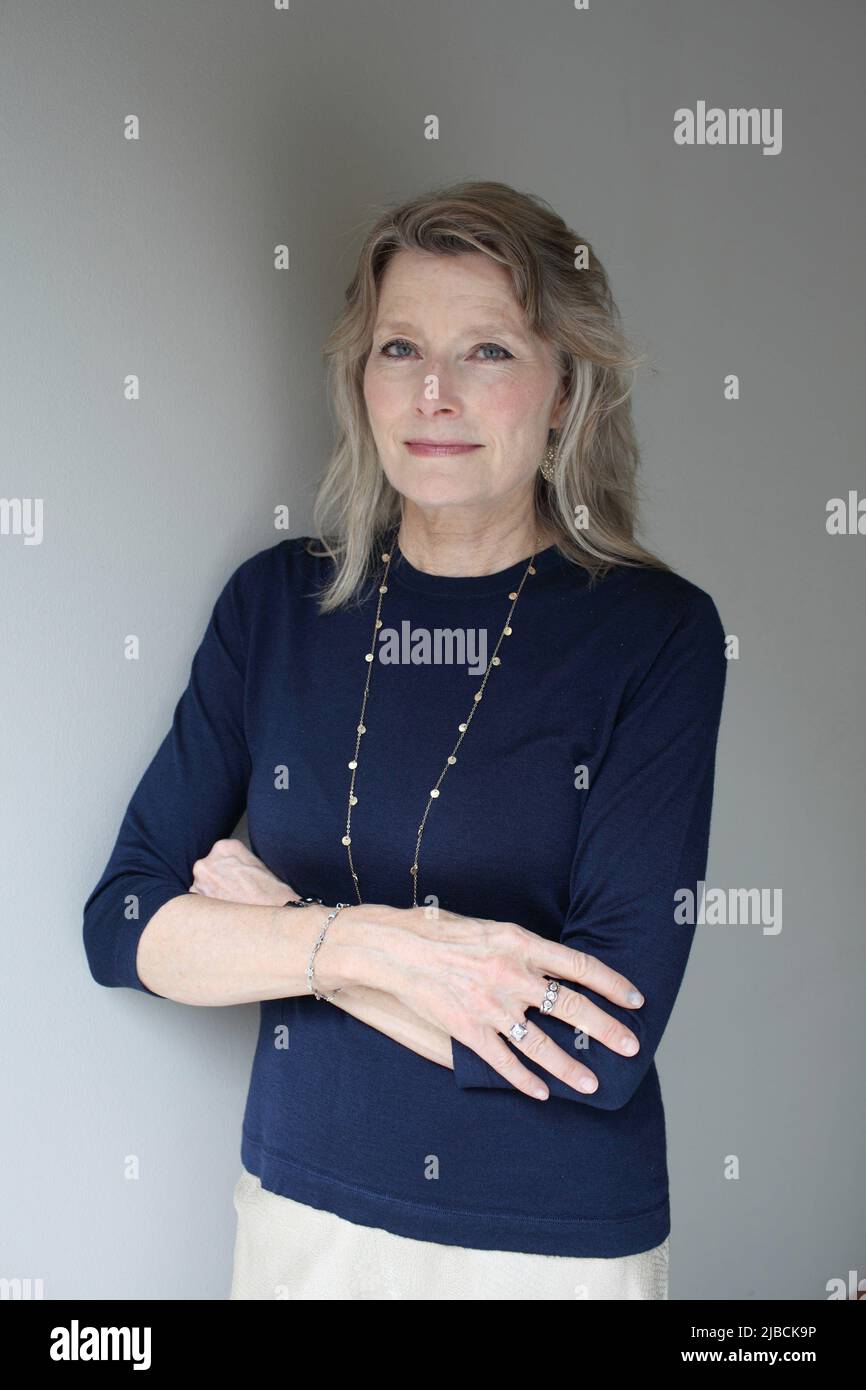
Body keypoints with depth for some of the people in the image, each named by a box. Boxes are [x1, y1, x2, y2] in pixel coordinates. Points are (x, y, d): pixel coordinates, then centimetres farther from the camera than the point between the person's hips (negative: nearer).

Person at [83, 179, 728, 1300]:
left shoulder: (656, 632, -14)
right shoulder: (277, 601, -3)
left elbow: (605, 1050, -21)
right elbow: (121, 924, -5)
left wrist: (273, 923, -15)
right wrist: (360, 942, -21)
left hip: (559, 1247, -2)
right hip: (302, 1210, 3)